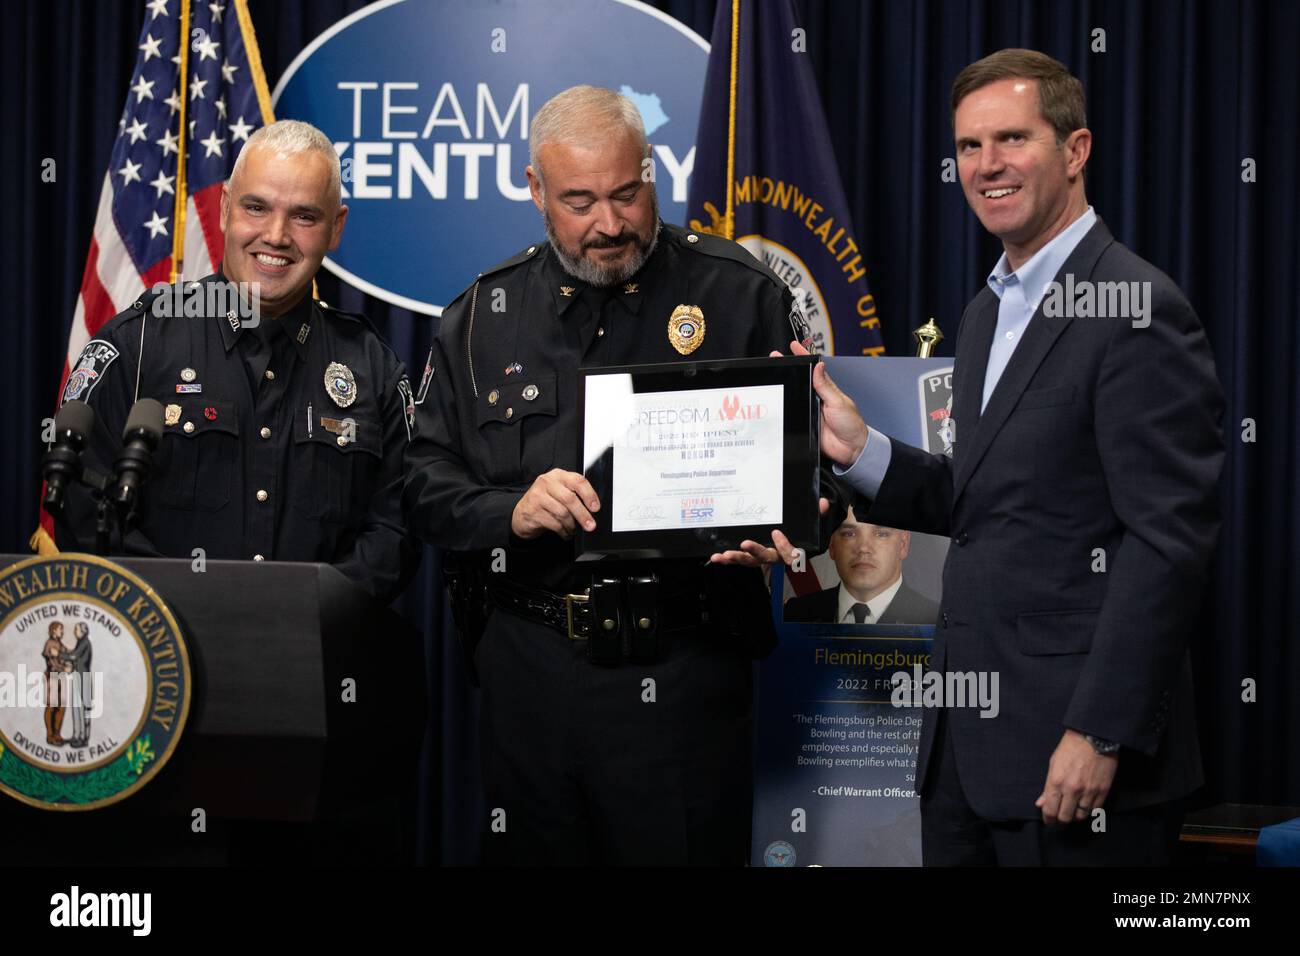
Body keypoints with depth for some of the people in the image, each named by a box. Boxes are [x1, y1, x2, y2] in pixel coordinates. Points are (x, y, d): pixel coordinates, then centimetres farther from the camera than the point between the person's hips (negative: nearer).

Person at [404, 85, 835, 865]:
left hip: (682, 677, -2)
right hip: (529, 674, 3)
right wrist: (509, 511, -12)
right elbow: (425, 478, 8)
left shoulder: (742, 295, 1)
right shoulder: (485, 314, 9)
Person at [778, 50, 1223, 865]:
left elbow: (1169, 540, -18)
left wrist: (1102, 735, -21)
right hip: (968, 738, 8)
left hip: (1075, 749, -8)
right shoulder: (990, 310, 15)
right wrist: (862, 451, 2)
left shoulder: (1137, 309, -13)